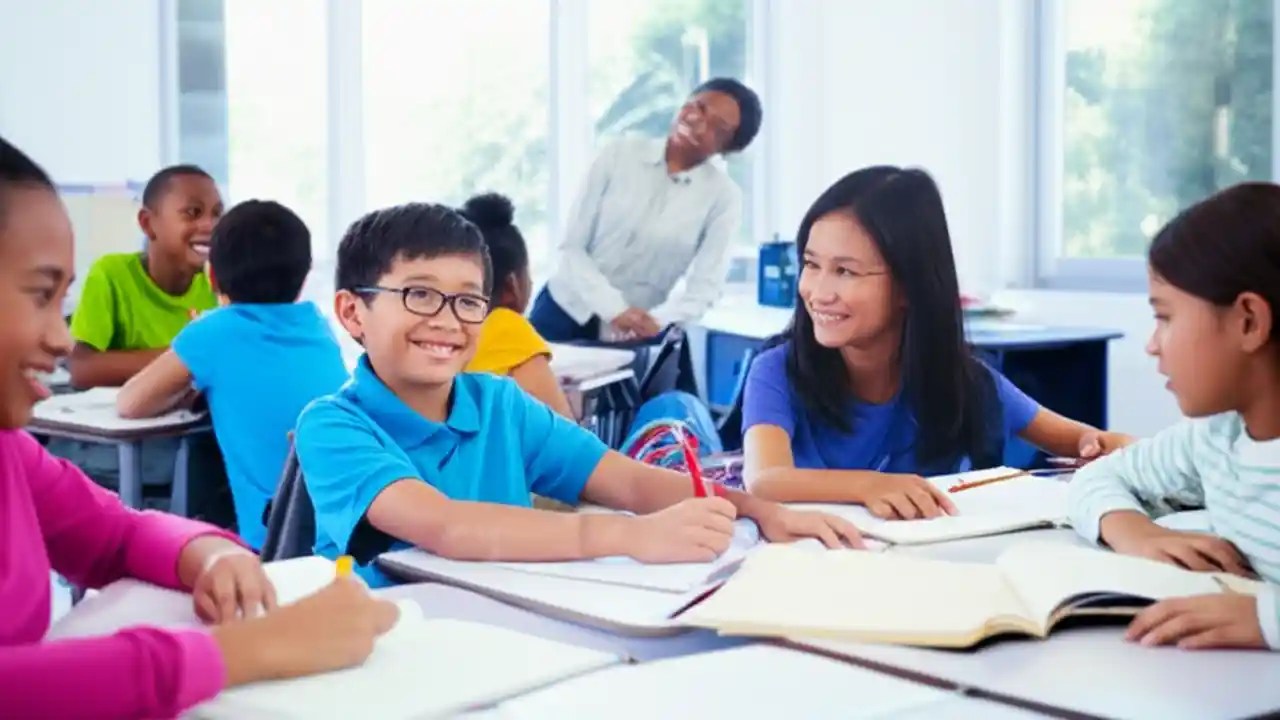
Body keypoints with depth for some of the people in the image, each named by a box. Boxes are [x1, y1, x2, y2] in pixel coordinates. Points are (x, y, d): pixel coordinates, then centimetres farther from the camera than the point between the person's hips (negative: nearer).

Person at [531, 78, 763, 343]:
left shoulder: (723, 196, -6)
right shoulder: (620, 154, -4)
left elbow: (704, 287, -9)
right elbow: (572, 245, -7)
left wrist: (657, 321, -29)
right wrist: (615, 309, -21)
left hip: (636, 337, -1)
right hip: (565, 310, 1)